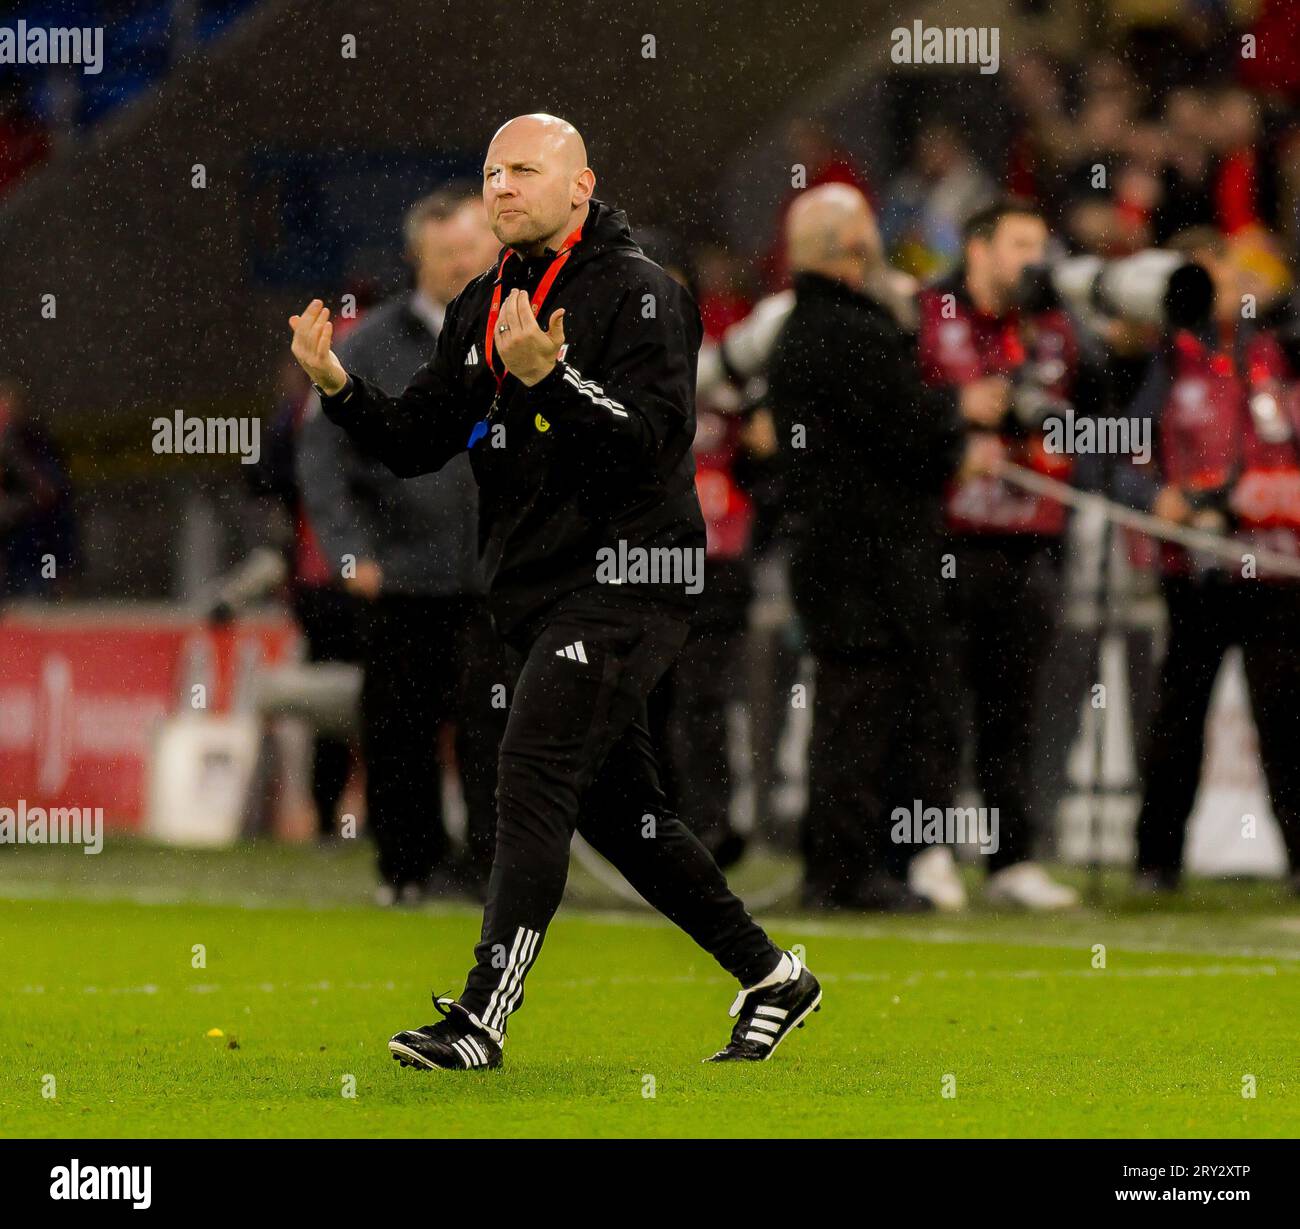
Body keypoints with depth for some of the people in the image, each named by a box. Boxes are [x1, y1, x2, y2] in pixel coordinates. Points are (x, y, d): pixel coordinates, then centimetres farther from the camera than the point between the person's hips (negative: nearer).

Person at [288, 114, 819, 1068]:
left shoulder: (639, 293, -9)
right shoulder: (484, 308, 14)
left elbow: (657, 440, -21)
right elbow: (416, 443, 11)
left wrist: (548, 375, -31)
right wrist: (338, 386, -6)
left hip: (625, 584, -9)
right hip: (540, 589, 9)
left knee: (534, 771, -19)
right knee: (616, 808, 13)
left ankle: (485, 1015, -21)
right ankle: (771, 979, 25)